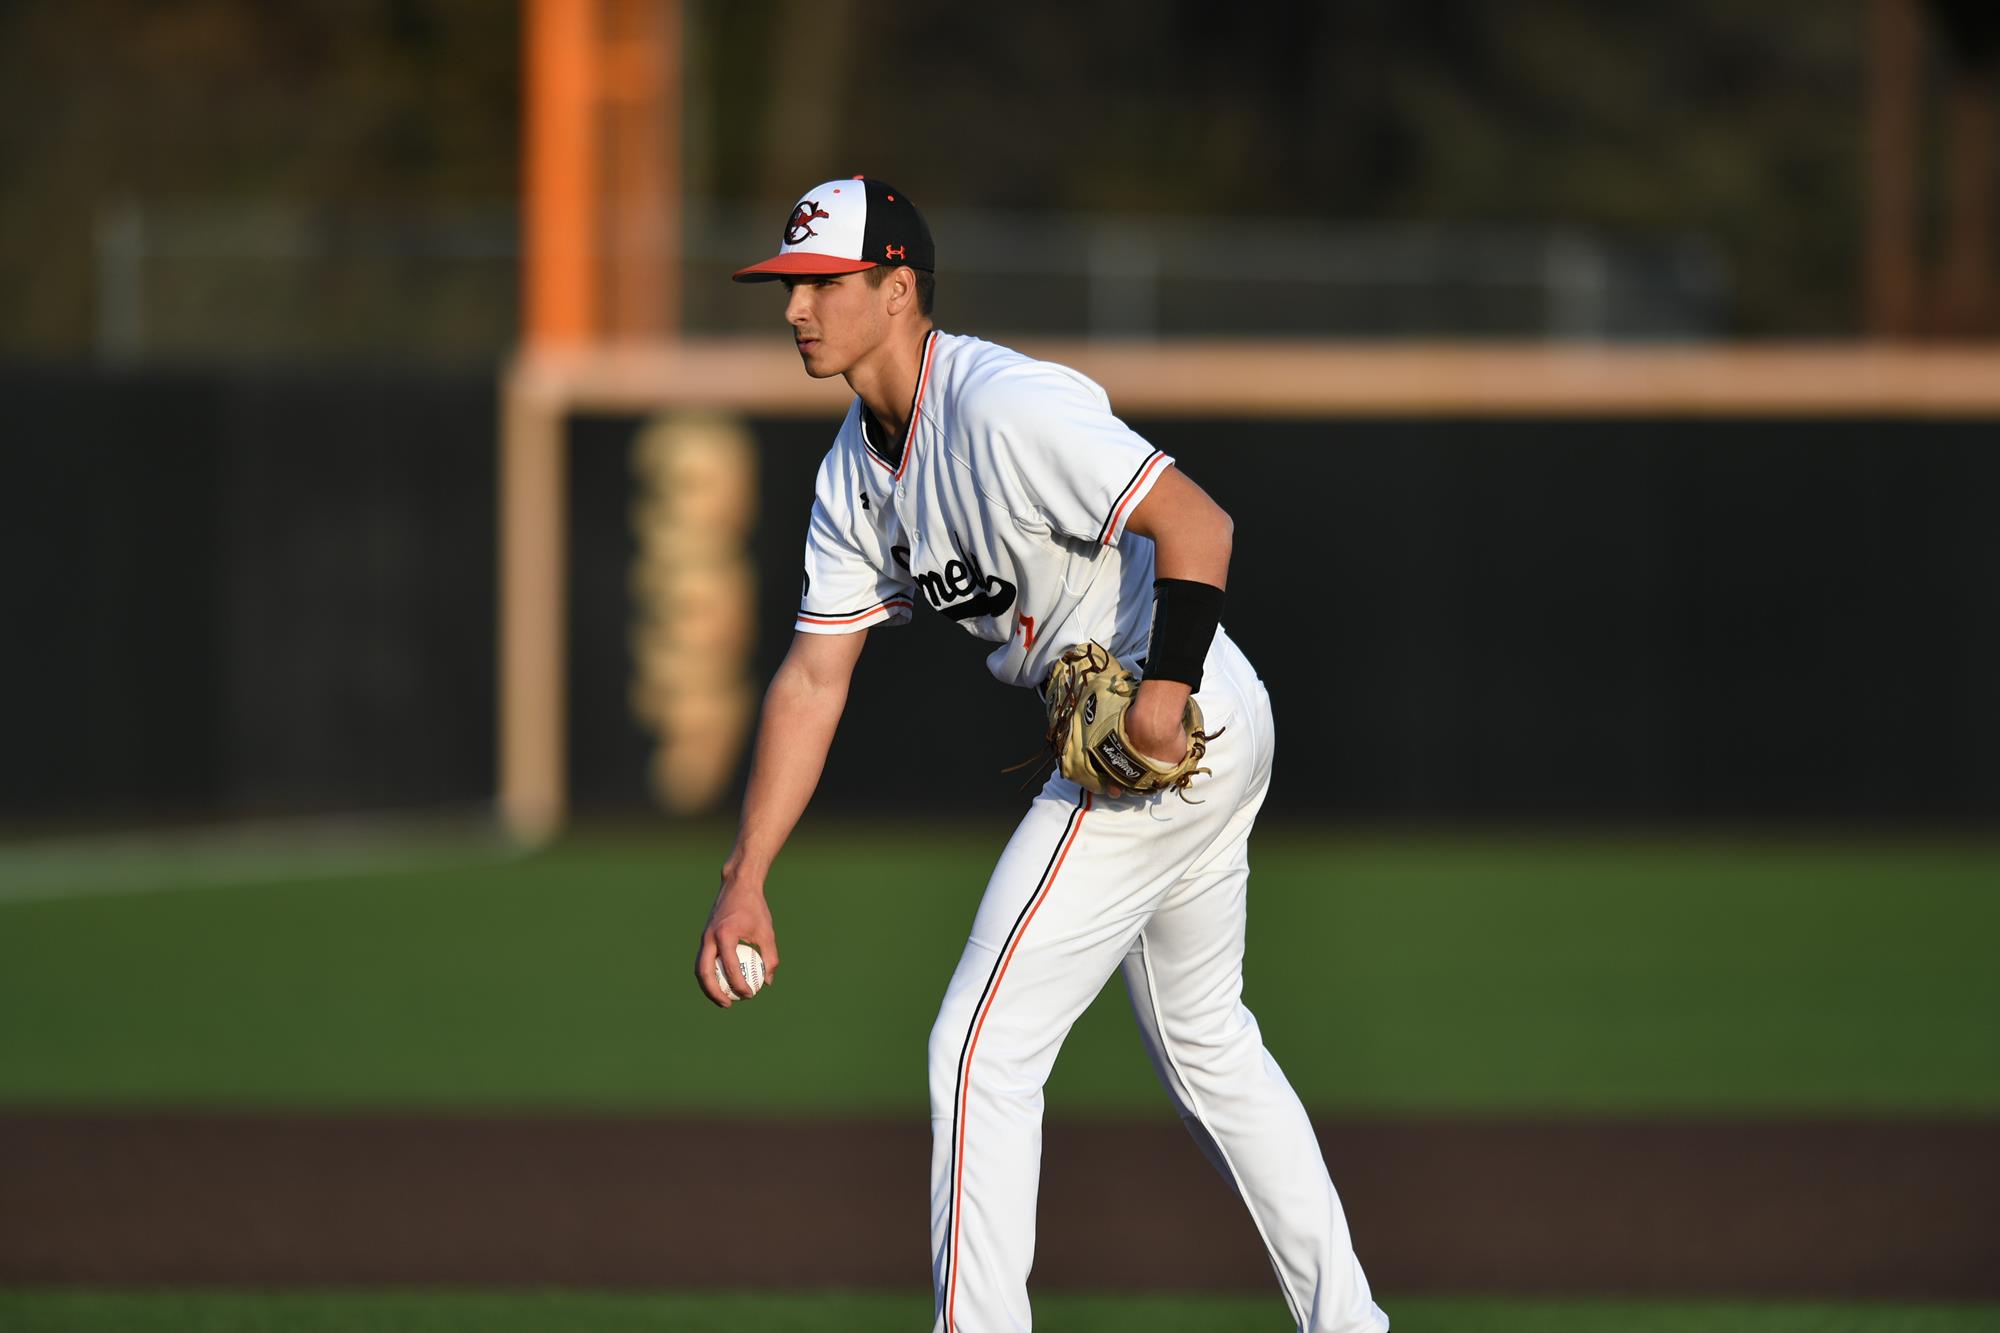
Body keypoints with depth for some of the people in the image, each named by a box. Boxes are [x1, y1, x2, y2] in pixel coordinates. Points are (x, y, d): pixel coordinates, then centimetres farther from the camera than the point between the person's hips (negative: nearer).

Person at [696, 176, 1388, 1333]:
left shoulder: (1004, 408, -21)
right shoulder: (857, 472, 8)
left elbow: (1196, 521, -26)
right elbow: (815, 677, 8)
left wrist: (1166, 689, -38)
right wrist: (745, 880, 3)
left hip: (1180, 730, -10)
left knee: (983, 1049, -8)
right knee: (1206, 1044, 22)